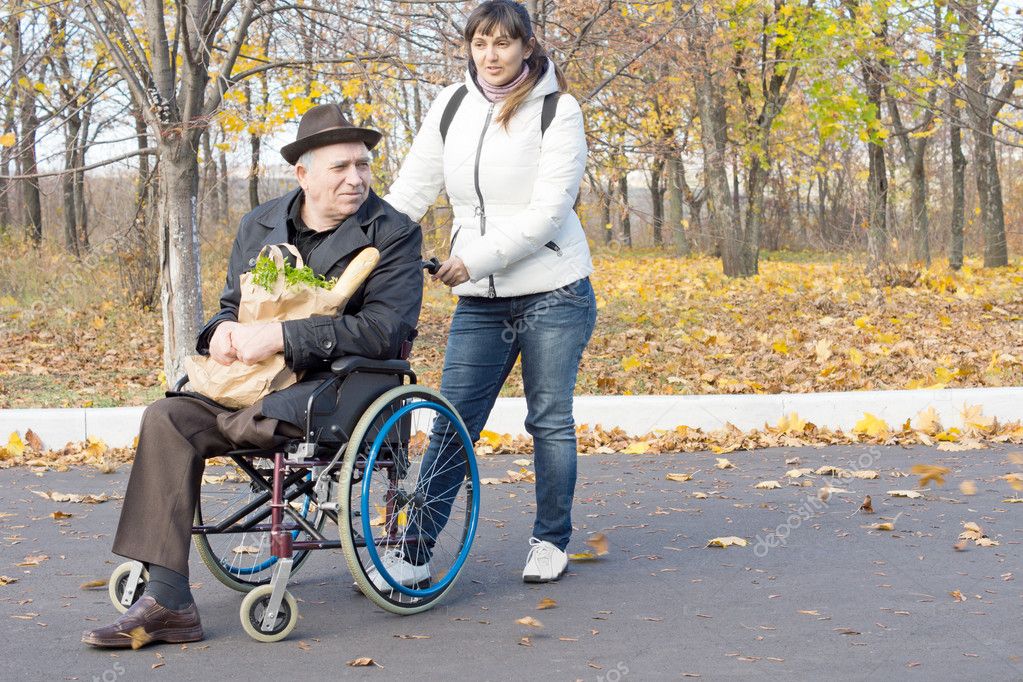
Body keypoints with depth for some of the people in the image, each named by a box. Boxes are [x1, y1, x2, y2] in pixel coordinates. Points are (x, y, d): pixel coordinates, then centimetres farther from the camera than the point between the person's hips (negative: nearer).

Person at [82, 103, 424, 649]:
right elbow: (231, 306, 21)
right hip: (261, 378, 6)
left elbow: (387, 329, -18)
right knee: (167, 418, -19)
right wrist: (223, 332, -7)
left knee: (260, 423, -36)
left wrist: (280, 336, -24)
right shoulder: (259, 225, 13)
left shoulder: (393, 233, -5)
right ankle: (165, 602, -23)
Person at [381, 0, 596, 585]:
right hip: (479, 300, 4)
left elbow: (549, 209, -15)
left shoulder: (557, 110, -7)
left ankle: (552, 542, 22)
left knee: (550, 421, 5)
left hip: (553, 294, -3)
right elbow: (412, 190, 7)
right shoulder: (453, 106, 6)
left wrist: (477, 258, -21)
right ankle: (416, 553, 5)